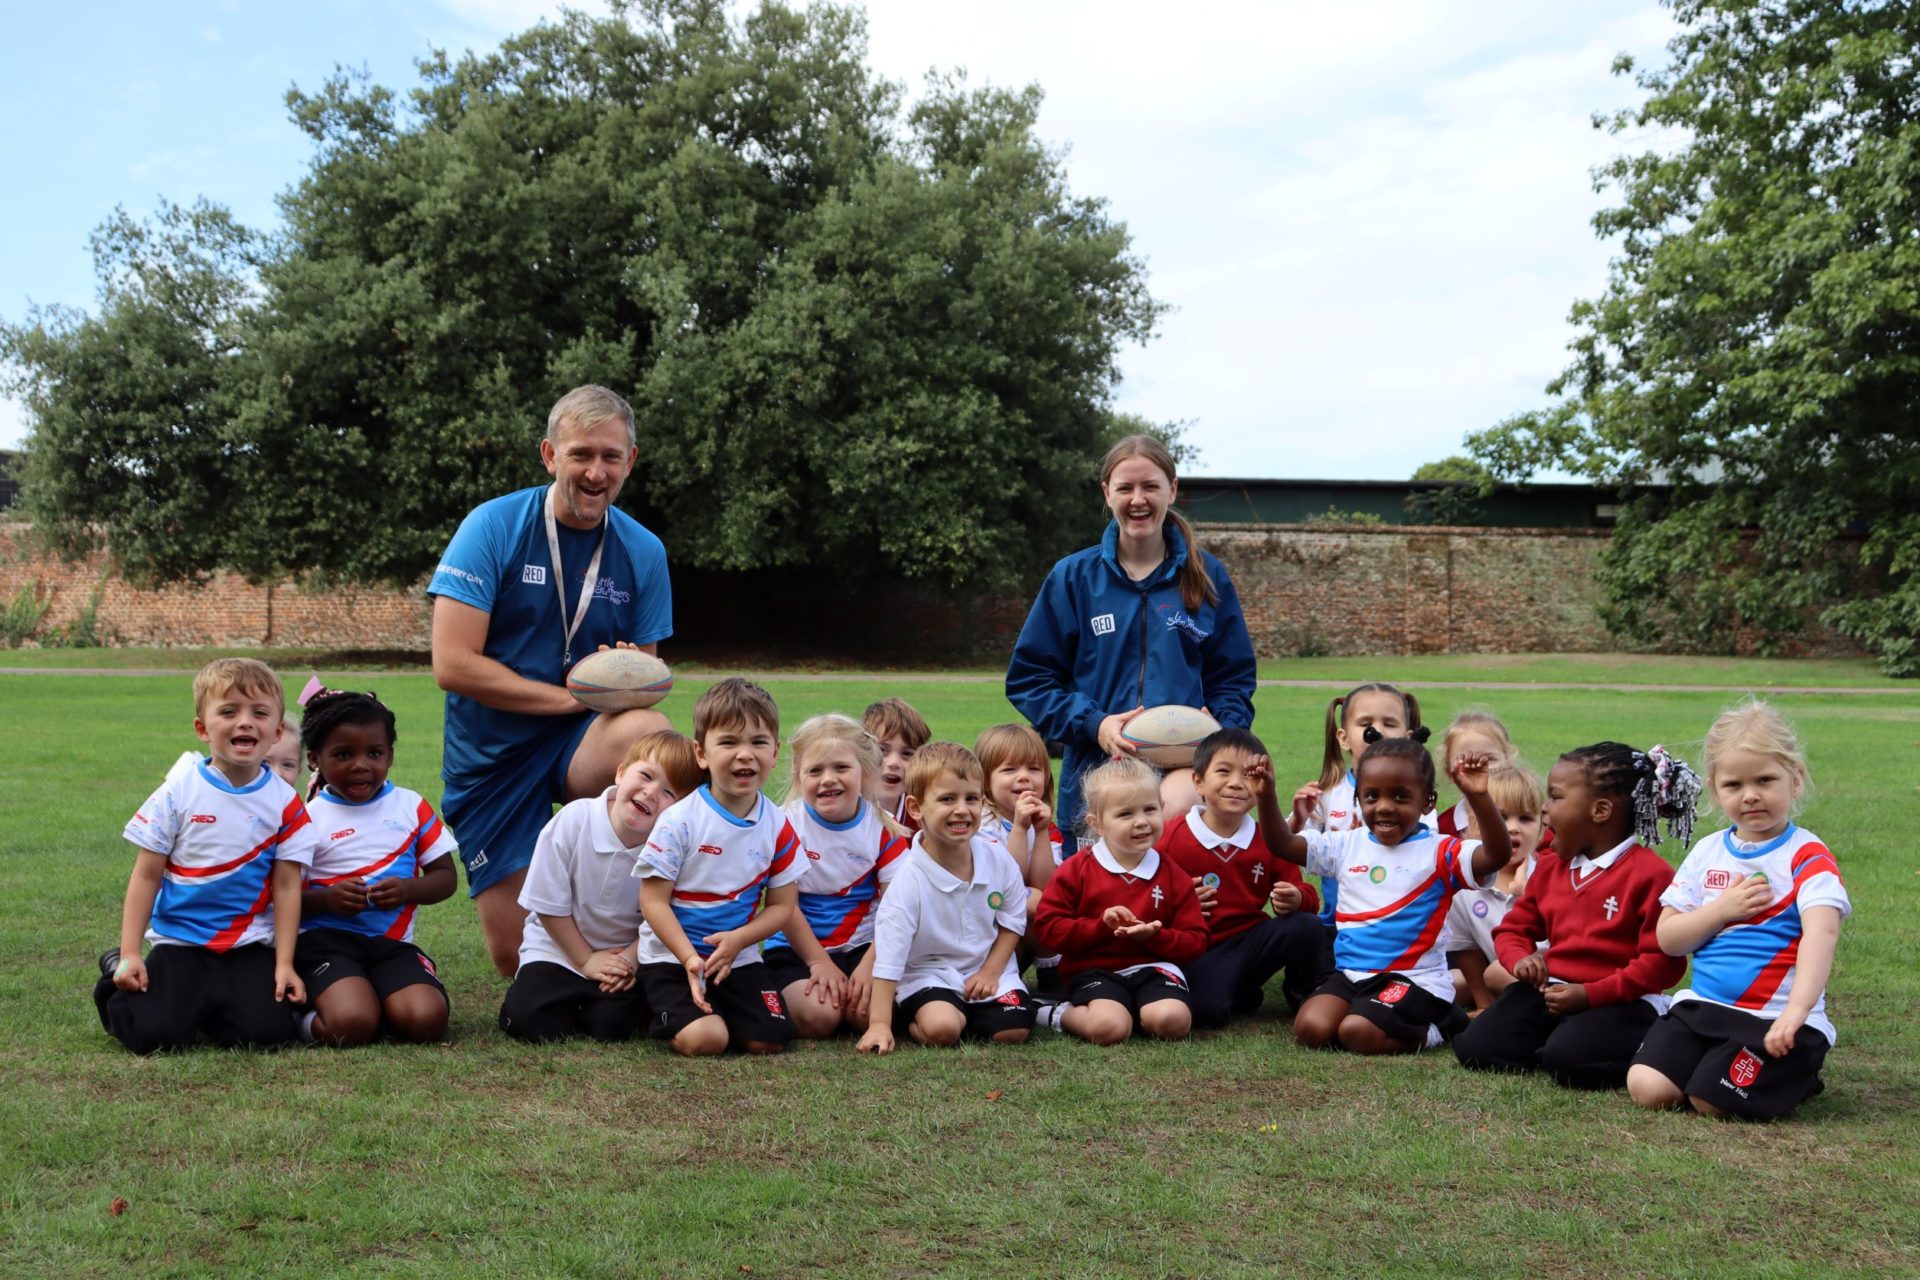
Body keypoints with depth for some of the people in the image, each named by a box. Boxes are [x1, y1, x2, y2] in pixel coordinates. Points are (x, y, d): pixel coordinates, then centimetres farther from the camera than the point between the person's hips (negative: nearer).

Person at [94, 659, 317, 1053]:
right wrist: (130, 954, -7)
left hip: (251, 947, 1)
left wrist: (284, 964, -5)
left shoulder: (285, 804, 0)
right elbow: (146, 875, -2)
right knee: (153, 1035, -19)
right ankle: (120, 977, 16)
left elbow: (286, 887, -1)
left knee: (269, 1029, -20)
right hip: (180, 942, -1)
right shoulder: (179, 793, -4)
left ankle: (201, 1005, 13)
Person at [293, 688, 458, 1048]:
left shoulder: (411, 807, 11)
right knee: (350, 1026, -31)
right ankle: (313, 1015, 4)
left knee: (427, 1020, -24)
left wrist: (408, 889, -10)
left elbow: (446, 877, 11)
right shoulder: (306, 818, 2)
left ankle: (375, 1002, 7)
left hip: (392, 943, 3)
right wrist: (326, 899, -19)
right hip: (326, 938, -3)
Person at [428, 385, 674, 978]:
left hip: (583, 747, 1)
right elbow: (452, 664, -18)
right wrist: (572, 695, -19)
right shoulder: (493, 527, -12)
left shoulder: (643, 552, -2)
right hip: (492, 756, -1)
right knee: (516, 958, -3)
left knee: (652, 732, -35)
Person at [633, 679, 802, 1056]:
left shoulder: (777, 826, 0)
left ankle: (716, 1008, 18)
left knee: (770, 1039, -11)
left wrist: (737, 939, -15)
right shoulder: (679, 821, -13)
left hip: (740, 958, 4)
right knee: (704, 1039, -23)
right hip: (672, 956, -4)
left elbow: (782, 905, 4)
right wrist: (690, 958, -22)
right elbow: (653, 901, -11)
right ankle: (661, 1015, 10)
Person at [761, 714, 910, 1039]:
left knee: (870, 1012, -25)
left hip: (862, 947, 1)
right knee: (818, 1016, -25)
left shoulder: (883, 828, -2)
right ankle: (786, 999, 7)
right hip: (796, 948, -1)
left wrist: (869, 965, -15)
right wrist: (818, 962, -10)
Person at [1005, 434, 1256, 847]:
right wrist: (1093, 725, -10)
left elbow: (1233, 678, 14)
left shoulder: (1206, 577, 10)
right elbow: (1028, 678, 6)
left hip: (1185, 773, 0)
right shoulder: (1074, 577, 6)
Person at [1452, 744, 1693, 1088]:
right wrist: (1519, 958, -2)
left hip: (1619, 1000, -6)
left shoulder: (1650, 874, -9)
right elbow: (1513, 928, 24)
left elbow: (1663, 960, -14)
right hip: (1549, 991, 6)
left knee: (1568, 1060, -35)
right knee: (1474, 1048, -13)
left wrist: (1590, 994, -19)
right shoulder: (1549, 867, 15)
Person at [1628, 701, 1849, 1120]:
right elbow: (1667, 938, 8)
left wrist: (1797, 1010, -39)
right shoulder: (1706, 853, 10)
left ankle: (1795, 1076, 10)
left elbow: (1821, 934, -24)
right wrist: (1724, 909, -11)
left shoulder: (1807, 857, -7)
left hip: (1775, 1018, -5)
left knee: (1712, 1098, -22)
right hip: (1702, 1006, 5)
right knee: (1647, 1087, -13)